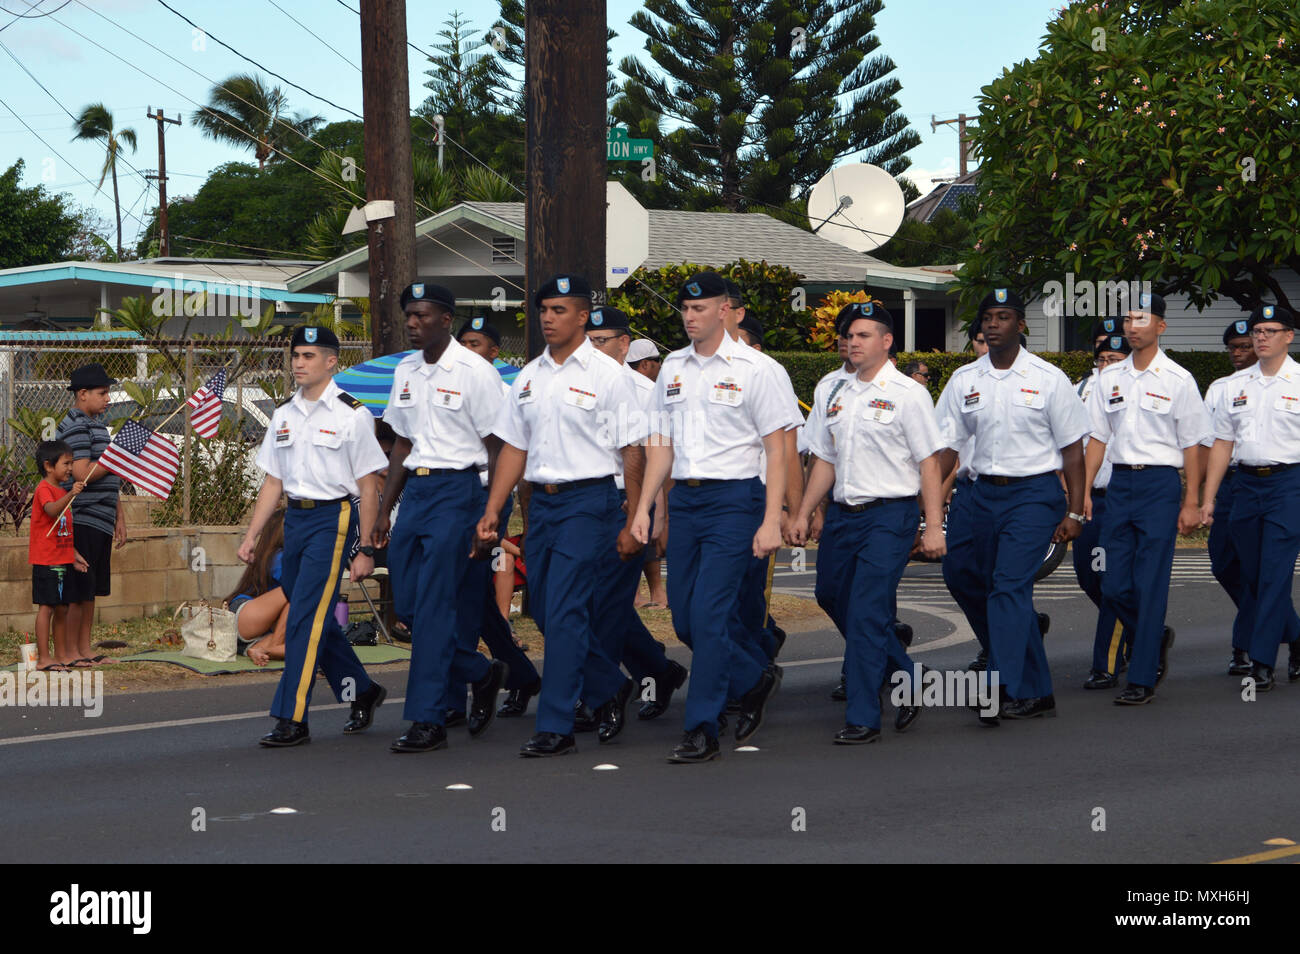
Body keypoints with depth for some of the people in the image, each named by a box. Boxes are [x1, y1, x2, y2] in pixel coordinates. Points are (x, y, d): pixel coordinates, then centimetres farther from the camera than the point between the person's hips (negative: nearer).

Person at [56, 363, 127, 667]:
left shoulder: (98, 425, 18)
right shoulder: (74, 426, -12)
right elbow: (83, 474, -21)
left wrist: (119, 517, 22)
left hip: (101, 521, 9)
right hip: (81, 520, -9)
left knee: (90, 590, 12)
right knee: (76, 591, -5)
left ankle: (85, 650, 17)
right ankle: (70, 653, 0)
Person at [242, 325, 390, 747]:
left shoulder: (351, 415, -5)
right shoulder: (283, 415, 13)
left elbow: (369, 488, -5)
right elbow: (273, 482, 17)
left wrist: (366, 550, -8)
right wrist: (252, 535, 10)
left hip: (333, 518, -7)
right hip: (294, 518, 7)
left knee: (305, 619, -12)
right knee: (317, 620, 11)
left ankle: (291, 720, -10)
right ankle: (361, 691, 31)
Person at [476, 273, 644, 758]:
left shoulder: (607, 374, -5)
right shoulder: (529, 376, 12)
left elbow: (632, 452, -6)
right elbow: (514, 447, 16)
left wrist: (633, 522, -9)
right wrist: (492, 511, 9)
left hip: (588, 502, -7)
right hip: (542, 501, 7)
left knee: (565, 612, -11)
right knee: (546, 610, 10)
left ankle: (555, 727, -7)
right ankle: (609, 688, 31)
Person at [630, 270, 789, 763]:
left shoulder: (752, 369, -5)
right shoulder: (673, 367, 12)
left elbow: (776, 447, -6)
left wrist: (771, 520, -13)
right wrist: (643, 506, 8)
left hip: (733, 499, -6)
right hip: (684, 498, 6)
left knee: (709, 615, -11)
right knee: (684, 619, 7)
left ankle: (701, 731, -4)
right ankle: (754, 681, 30)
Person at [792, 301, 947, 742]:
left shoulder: (907, 393, -4)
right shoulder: (837, 397, 15)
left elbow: (929, 463, -7)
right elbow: (826, 461, 21)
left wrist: (934, 526, -12)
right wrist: (803, 514, 15)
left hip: (891, 513, -7)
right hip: (848, 515, 7)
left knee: (866, 614, -13)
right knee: (859, 614, 12)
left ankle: (863, 717, -8)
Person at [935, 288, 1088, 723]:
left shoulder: (1048, 379, -1)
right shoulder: (964, 380, 8)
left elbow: (1072, 448, 1)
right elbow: (946, 446, 8)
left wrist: (1074, 512, -4)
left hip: (1034, 493, -5)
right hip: (982, 493, 5)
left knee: (1010, 585, -17)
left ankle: (1005, 690, -17)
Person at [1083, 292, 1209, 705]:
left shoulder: (1177, 379, -1)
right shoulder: (1109, 378, 10)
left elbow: (1191, 446, 0)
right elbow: (1098, 438, 14)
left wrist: (1191, 502, -5)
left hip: (1160, 484, -4)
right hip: (1119, 482, 5)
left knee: (1151, 585, -6)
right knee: (1114, 585, 4)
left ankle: (1142, 679, -1)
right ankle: (1156, 638, 31)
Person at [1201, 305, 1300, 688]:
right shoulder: (1235, 384, 12)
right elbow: (1222, 444, 14)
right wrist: (1208, 498, 11)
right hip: (1246, 483, 5)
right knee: (1253, 576, 10)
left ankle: (1262, 662, -5)